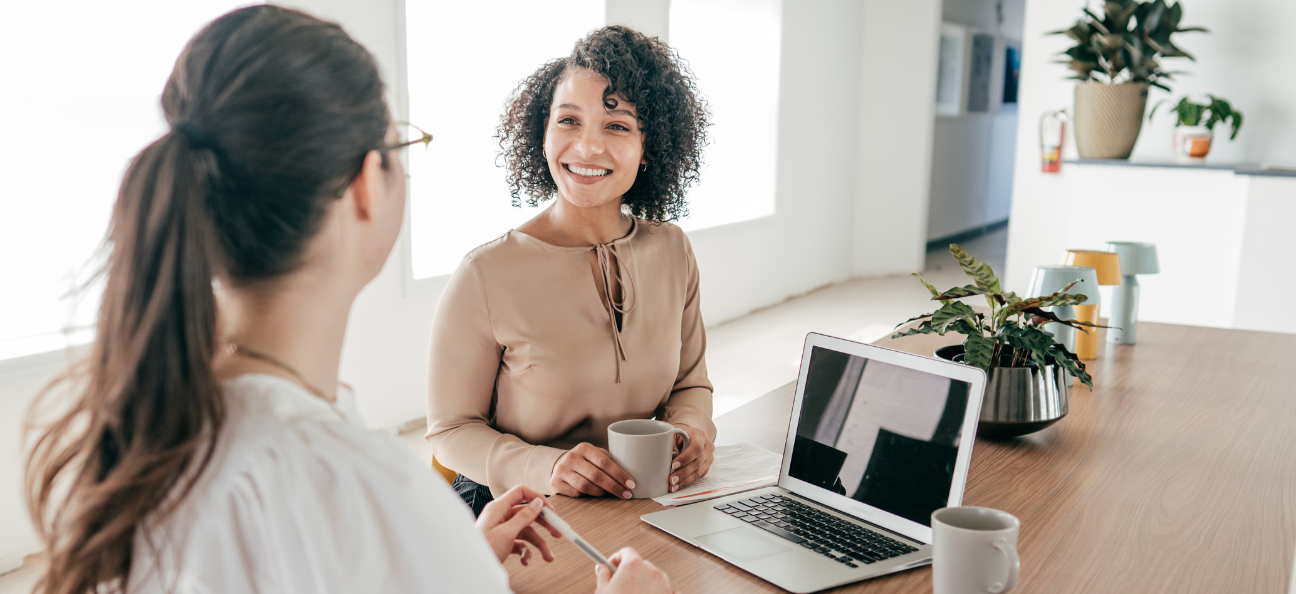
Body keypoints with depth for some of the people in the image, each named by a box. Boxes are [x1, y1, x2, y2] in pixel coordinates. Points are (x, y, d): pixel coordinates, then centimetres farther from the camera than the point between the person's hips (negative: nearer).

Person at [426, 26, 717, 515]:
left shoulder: (671, 250, 4)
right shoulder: (485, 276, -12)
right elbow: (451, 428, -4)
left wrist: (692, 428, -7)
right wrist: (544, 466, -22)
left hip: (645, 507, 4)